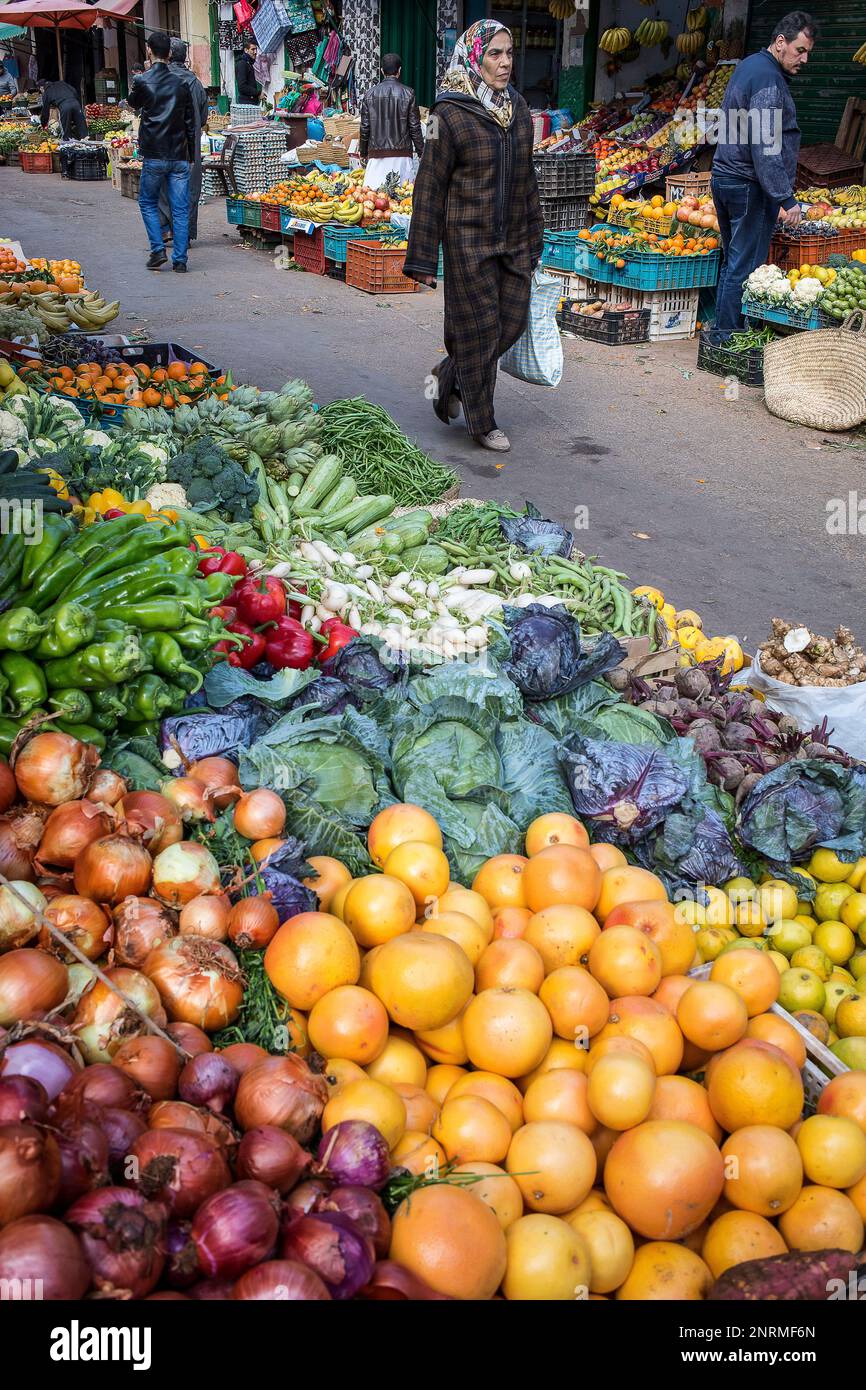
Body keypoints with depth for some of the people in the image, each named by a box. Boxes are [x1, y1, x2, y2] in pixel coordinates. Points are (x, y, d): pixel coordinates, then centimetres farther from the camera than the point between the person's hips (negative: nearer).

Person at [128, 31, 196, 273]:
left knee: (148, 202, 15)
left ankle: (158, 249, 3)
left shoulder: (142, 82, -5)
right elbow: (190, 123, 7)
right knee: (180, 209, 4)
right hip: (179, 156, 2)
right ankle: (180, 259, 3)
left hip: (154, 156, -2)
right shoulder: (181, 84, 3)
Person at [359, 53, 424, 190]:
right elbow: (415, 126, -1)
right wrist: (421, 152, 8)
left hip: (377, 153, 1)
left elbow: (365, 127, 5)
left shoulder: (371, 93, 3)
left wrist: (363, 152, 16)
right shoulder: (408, 93, -2)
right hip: (401, 153, -1)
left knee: (374, 189, 0)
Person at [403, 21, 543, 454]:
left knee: (513, 320, 8)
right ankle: (482, 423, 15)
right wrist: (422, 258, -12)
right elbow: (430, 187, -10)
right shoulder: (451, 114, -11)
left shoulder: (518, 108, 9)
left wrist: (533, 238, 18)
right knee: (479, 327, 0)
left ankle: (449, 377, 32)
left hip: (513, 240, 7)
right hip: (468, 240, -6)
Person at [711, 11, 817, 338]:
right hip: (750, 188, -10)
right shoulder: (768, 79, -16)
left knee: (732, 263, 16)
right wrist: (786, 199, -24)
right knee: (745, 270, -5)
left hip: (724, 178, 10)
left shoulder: (749, 65, 16)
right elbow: (765, 147, -24)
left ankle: (722, 333, 22)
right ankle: (731, 339, -2)